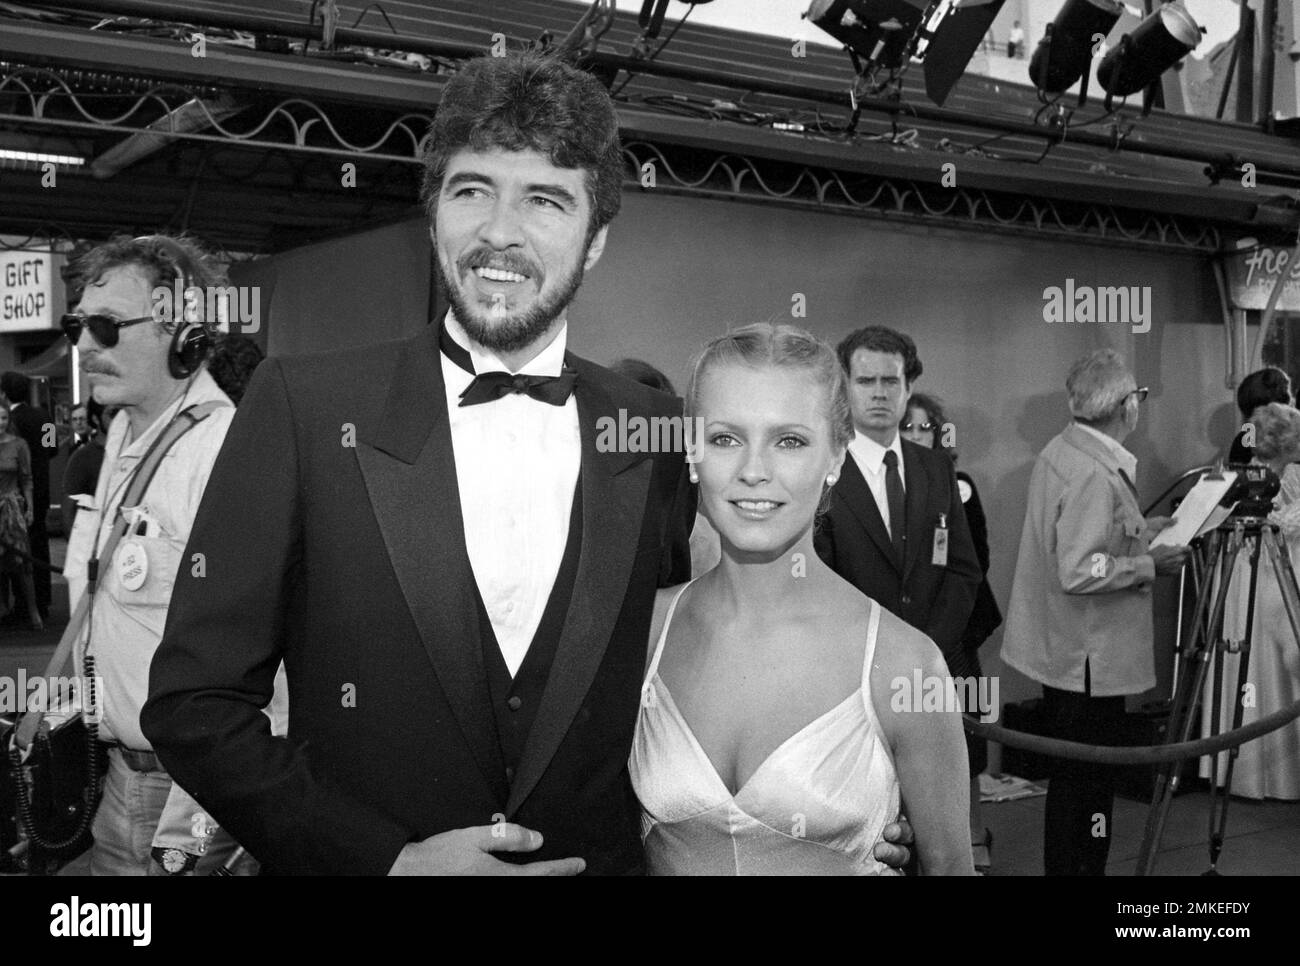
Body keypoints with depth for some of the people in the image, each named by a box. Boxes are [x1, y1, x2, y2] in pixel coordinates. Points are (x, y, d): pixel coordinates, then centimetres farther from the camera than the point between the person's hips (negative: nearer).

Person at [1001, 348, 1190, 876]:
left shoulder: (1058, 451, 6)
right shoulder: (1094, 474, -24)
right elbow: (1080, 573, -28)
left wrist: (1145, 528, 17)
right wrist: (1149, 563, -16)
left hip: (1062, 651, 10)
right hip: (1090, 657, -10)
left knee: (1073, 775, 19)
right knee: (1087, 779, 1)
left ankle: (1065, 864, 29)